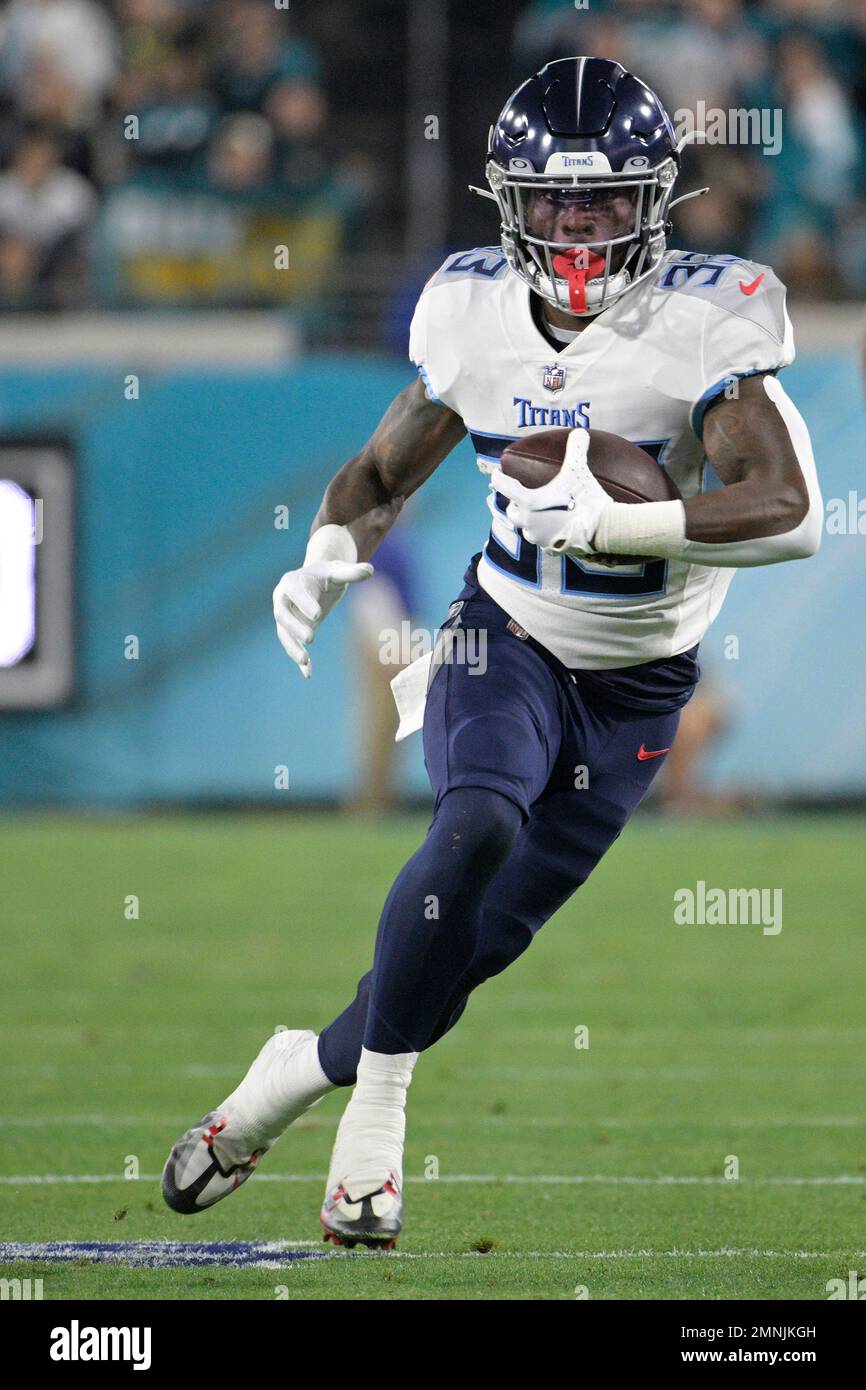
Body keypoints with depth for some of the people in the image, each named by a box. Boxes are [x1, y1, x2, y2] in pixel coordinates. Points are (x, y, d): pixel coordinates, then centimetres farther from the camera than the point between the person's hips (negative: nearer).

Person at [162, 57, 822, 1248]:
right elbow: (382, 474, 9)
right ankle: (379, 1104, -16)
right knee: (480, 825, -30)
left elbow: (789, 514, -29)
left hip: (634, 696, -1)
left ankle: (311, 1062, 27)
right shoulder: (476, 312, -6)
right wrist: (330, 560, -13)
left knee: (477, 940, 0)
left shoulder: (707, 323, -19)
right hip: (503, 645, 1)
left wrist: (611, 522, -36)